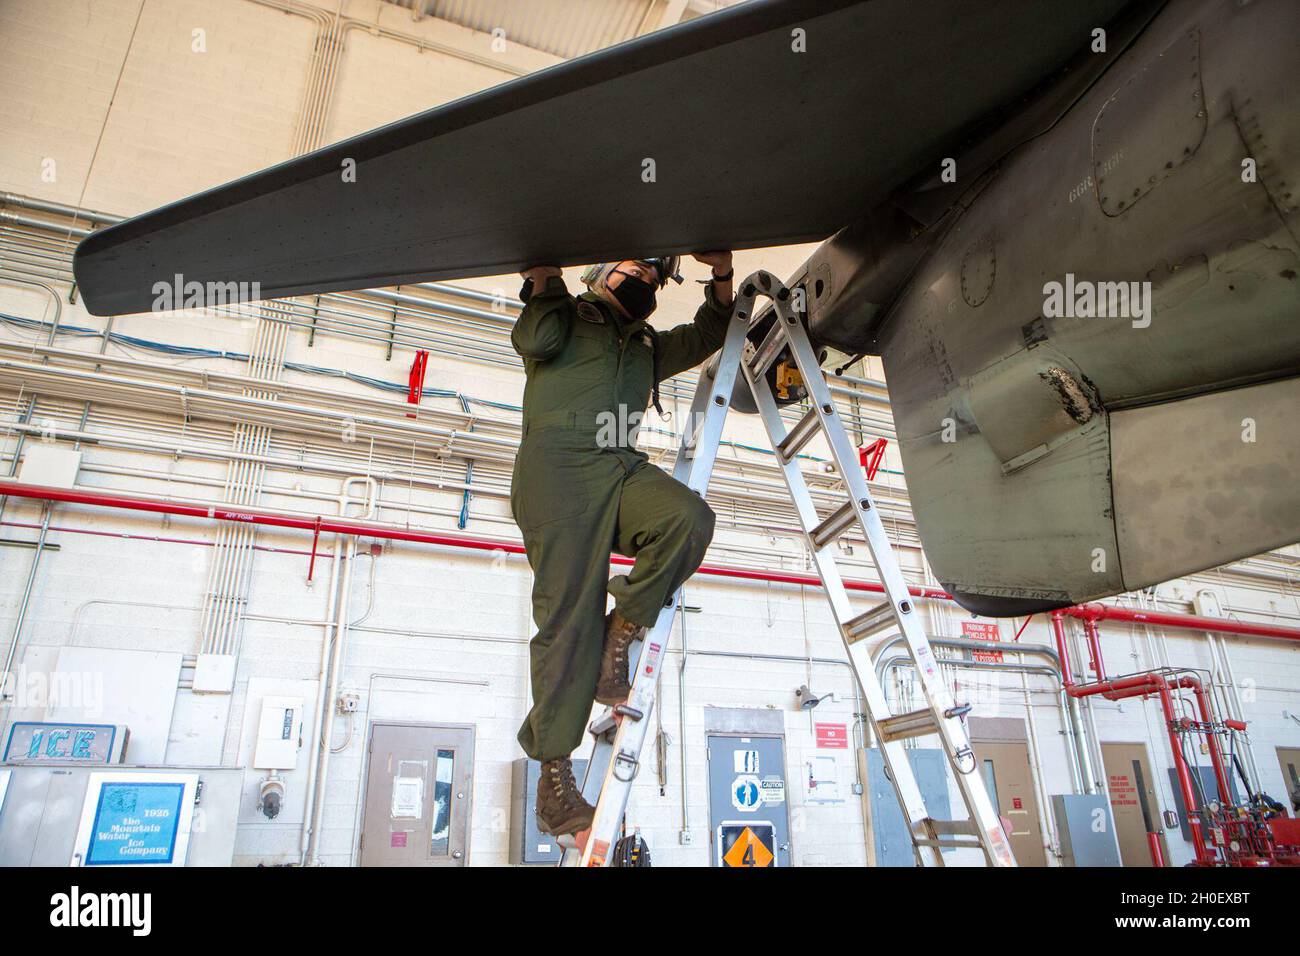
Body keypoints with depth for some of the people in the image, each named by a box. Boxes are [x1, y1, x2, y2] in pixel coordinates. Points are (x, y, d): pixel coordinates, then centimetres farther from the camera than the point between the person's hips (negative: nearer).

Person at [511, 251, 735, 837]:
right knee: (569, 616, -14)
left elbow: (709, 334, 32)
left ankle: (620, 634, -11)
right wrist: (545, 279, 8)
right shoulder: (570, 316, 19)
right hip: (557, 464, -5)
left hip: (621, 469, 5)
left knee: (690, 518, -28)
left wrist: (721, 273, 18)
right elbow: (535, 340, -1)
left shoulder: (648, 346, 33)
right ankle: (554, 780, -9)